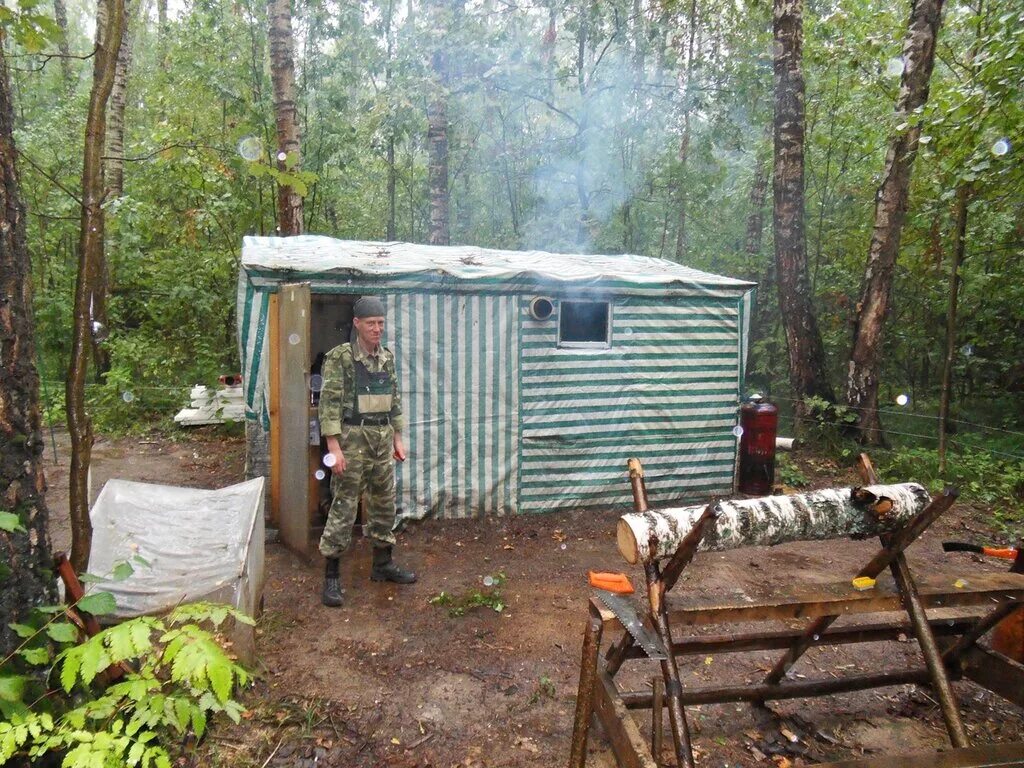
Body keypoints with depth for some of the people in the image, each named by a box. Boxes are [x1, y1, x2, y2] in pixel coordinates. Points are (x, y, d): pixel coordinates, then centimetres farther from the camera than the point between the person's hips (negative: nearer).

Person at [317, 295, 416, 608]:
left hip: (383, 438, 6)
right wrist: (333, 445, -19)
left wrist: (398, 438, 13)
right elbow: (329, 402, -14)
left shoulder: (387, 357, 9)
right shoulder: (339, 357, -10)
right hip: (352, 438, -6)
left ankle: (383, 564, 29)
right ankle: (331, 575, 9)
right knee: (344, 507, -1)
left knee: (384, 504, 14)